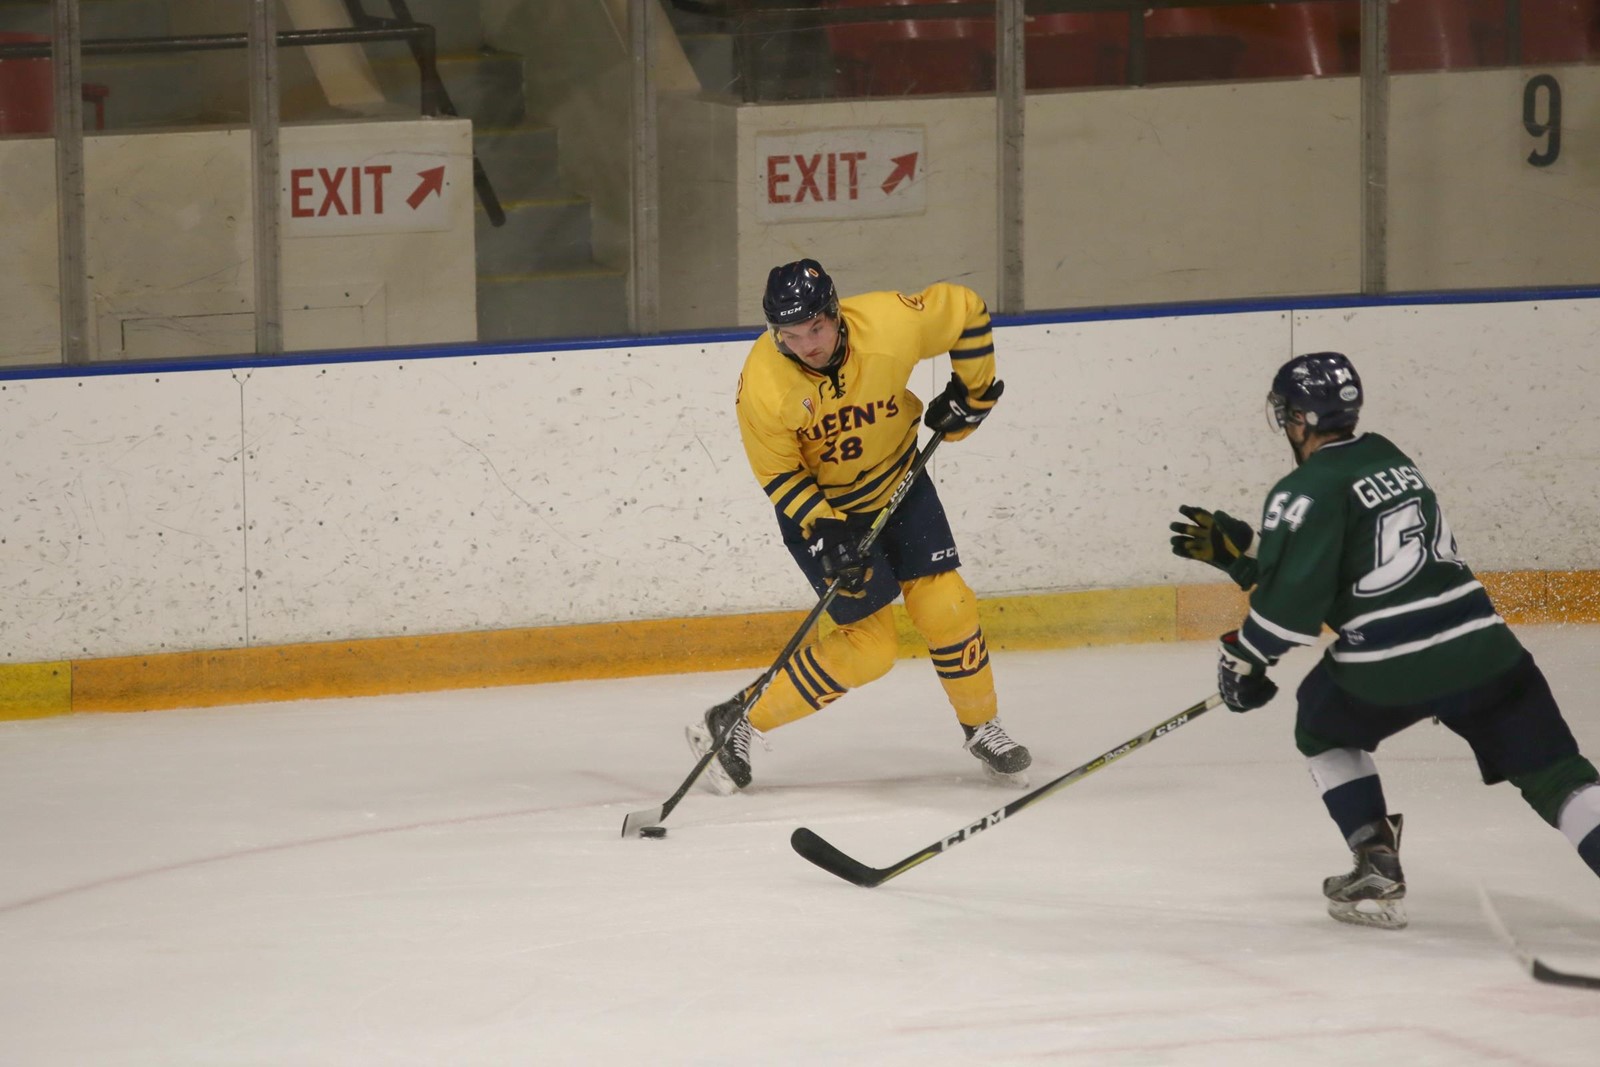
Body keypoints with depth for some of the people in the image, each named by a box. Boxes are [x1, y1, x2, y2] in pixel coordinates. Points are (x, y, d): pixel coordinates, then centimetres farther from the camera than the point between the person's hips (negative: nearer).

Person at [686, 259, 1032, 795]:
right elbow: (778, 474, -17)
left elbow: (965, 310, -9)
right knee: (870, 646, -9)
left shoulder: (890, 324, -27)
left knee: (945, 607, -7)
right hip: (817, 502, -3)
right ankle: (733, 725, 2)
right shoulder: (763, 385, -29)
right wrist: (823, 530, -27)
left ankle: (982, 727, 18)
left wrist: (972, 389, -5)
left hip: (896, 482, 3)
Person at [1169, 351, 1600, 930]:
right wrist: (1236, 547, 27)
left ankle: (1377, 870, 19)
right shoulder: (1389, 457, 19)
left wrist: (1242, 658, 1)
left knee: (1323, 728, 27)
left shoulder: (1307, 491, -4)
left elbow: (1295, 595, -13)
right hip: (1481, 647, 5)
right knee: (1553, 773, 3)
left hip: (1387, 671, -5)